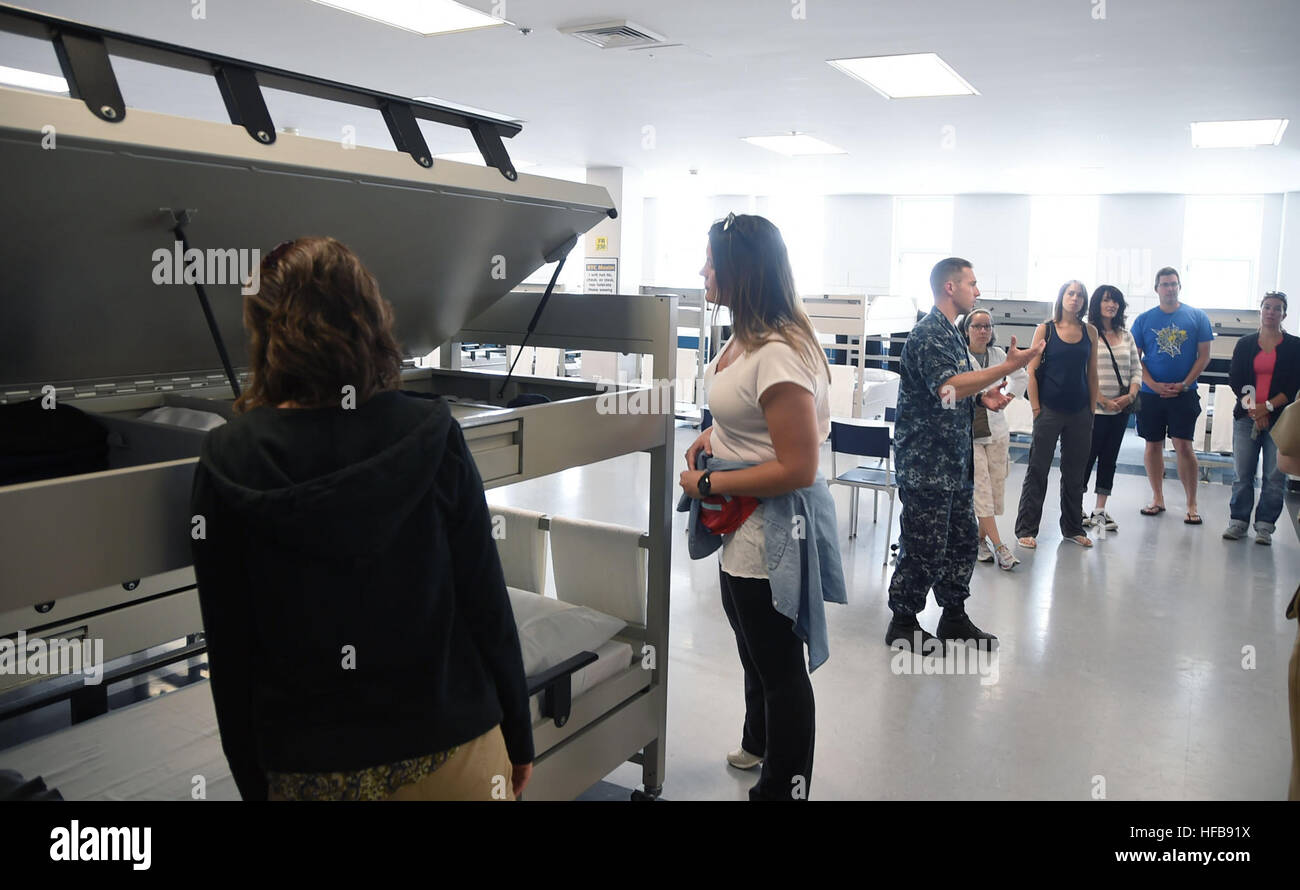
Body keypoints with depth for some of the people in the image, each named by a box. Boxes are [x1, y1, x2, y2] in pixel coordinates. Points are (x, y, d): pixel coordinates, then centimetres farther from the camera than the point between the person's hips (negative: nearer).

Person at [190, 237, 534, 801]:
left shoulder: (226, 465, -10)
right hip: (450, 752, 0)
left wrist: (252, 781, 9)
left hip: (309, 770, 1)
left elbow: (229, 646, -5)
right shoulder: (430, 438, -12)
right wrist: (518, 737, 5)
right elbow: (486, 603, -8)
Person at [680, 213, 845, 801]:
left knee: (779, 668, 9)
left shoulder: (777, 354, -27)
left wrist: (707, 485, -20)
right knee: (756, 655, 30)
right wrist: (713, 433, 6)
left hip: (771, 531, -11)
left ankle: (781, 786, 30)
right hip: (744, 527, 11)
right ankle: (759, 745, 54)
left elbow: (798, 469, -27)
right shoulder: (744, 337, 5)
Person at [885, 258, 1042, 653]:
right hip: (926, 462, -10)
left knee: (963, 540, 16)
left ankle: (954, 616, 29)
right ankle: (903, 623, 13)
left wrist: (984, 396, 7)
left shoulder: (952, 333, 16)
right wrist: (1008, 366, -26)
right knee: (924, 548, -1)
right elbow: (948, 388, -31)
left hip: (955, 460, 10)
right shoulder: (928, 333, -16)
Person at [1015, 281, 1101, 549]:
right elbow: (1032, 371, -4)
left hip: (1080, 413, 4)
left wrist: (1092, 410, 7)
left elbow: (1092, 375, 11)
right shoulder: (1045, 330, -2)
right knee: (1038, 470, 1)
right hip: (1050, 410, -3)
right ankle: (1026, 529, 9)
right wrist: (1036, 410, -8)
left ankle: (1072, 528, 26)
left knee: (1075, 472, 12)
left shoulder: (1090, 332, 7)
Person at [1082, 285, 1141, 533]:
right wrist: (1103, 400, -16)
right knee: (1087, 458, -2)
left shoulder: (1126, 336, 12)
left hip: (1121, 410, 6)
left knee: (1109, 459, 10)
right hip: (1094, 409, -6)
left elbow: (1136, 370, 13)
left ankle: (1100, 510, 19)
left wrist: (1131, 395, -5)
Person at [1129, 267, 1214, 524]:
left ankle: (1192, 505, 3)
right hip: (1151, 393, 2)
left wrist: (1184, 385, -10)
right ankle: (1157, 499, 20)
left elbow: (1204, 356, 2)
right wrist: (1154, 385, -9)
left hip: (1184, 393, -2)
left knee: (1183, 445, -7)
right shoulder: (1144, 319, 5)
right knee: (1153, 445, 8)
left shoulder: (1197, 317, 2)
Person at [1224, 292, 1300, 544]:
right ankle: (1238, 521, 11)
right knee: (1242, 473, 1)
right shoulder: (1245, 344, 11)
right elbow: (1235, 380, 4)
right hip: (1246, 416, 2)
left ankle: (1265, 526, 6)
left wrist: (1268, 407, -11)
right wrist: (1252, 409, -7)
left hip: (1279, 418, -1)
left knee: (1275, 476, -3)